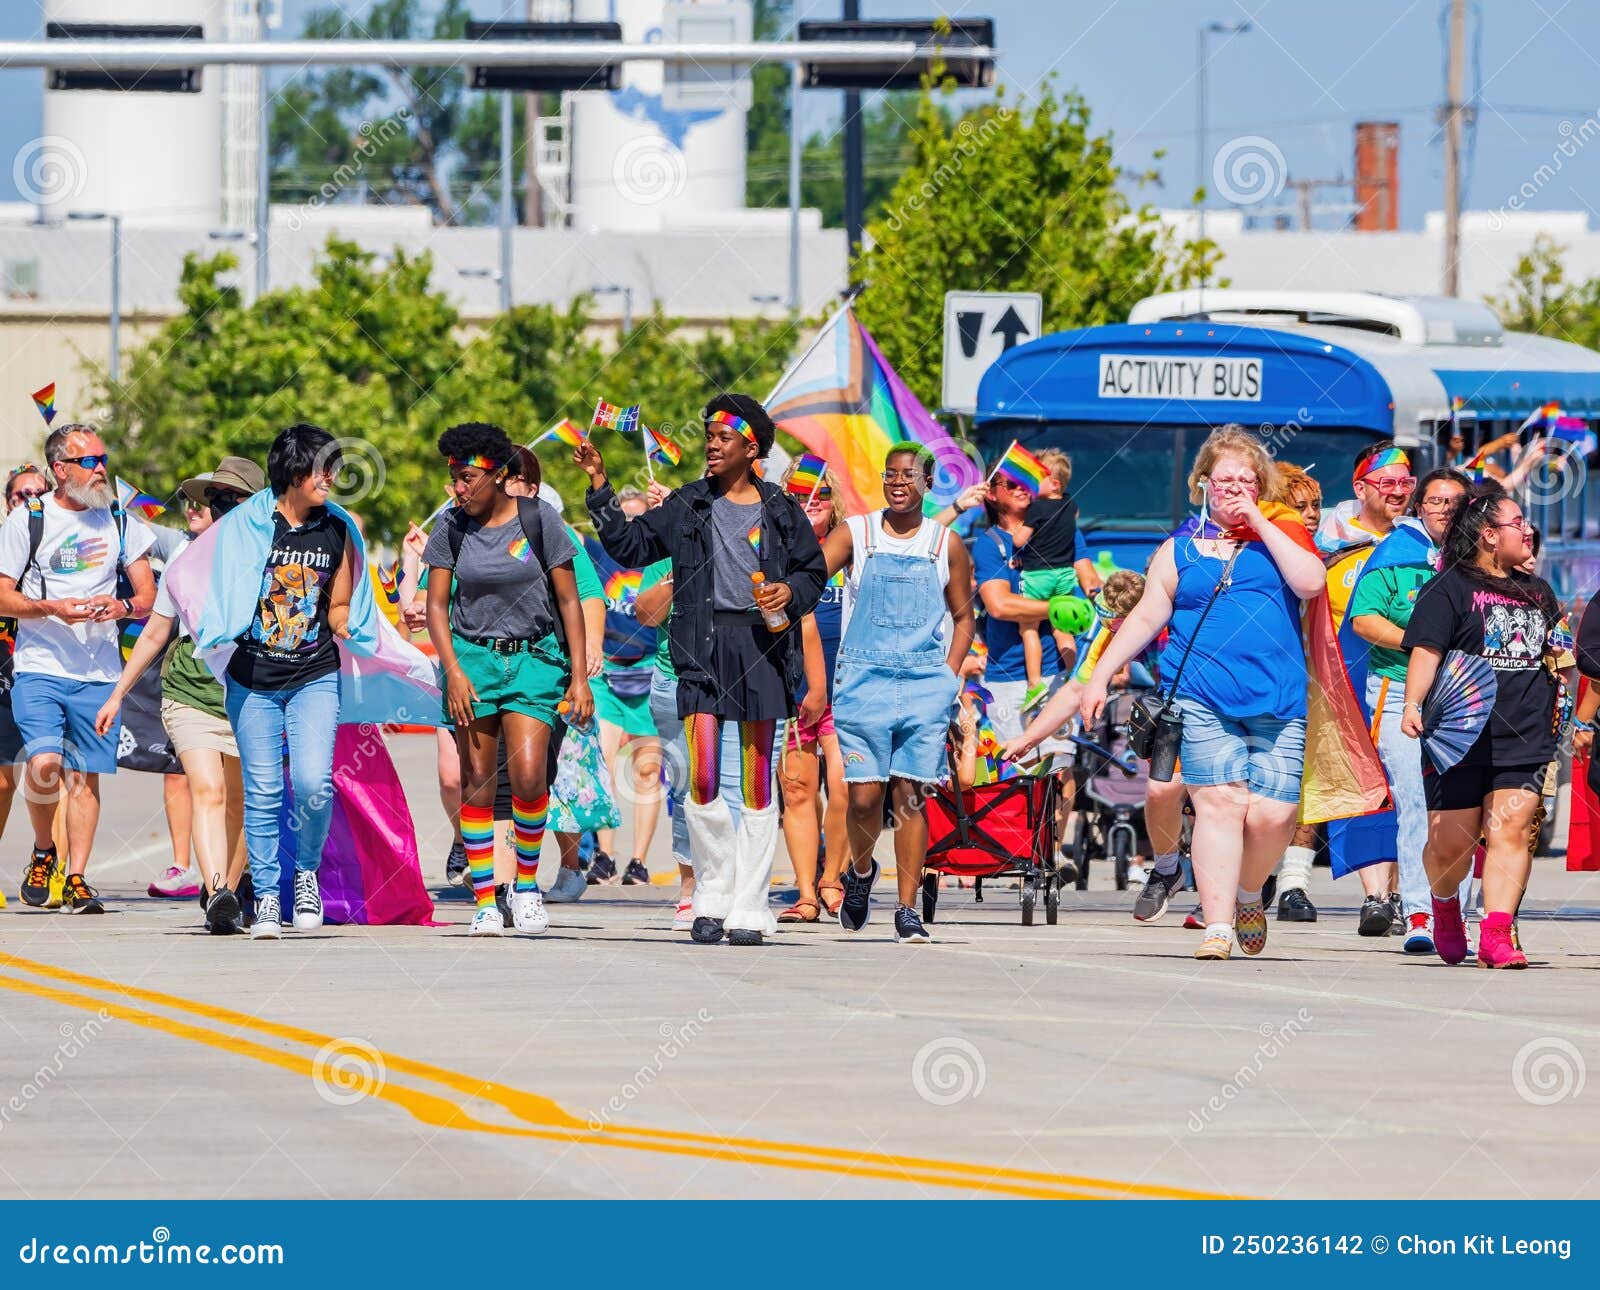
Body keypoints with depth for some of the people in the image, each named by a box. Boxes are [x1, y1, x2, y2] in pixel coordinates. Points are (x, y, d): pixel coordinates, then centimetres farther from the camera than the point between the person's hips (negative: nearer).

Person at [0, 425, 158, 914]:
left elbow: (148, 597, 12)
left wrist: (122, 606, -11)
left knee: (84, 776, -1)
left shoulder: (121, 523, 11)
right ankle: (43, 850, 7)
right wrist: (52, 609, -16)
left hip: (99, 672, 3)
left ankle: (76, 878, 6)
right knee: (45, 764, -18)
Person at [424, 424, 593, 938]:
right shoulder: (452, 532, 2)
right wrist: (454, 672, -11)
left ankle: (527, 885, 5)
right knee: (477, 781, -3)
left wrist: (579, 675, -3)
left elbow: (568, 600, 1)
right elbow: (436, 606, 2)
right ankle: (484, 901, 3)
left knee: (528, 776, -16)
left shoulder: (539, 520, -3)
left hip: (533, 657, -2)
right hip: (472, 656, 2)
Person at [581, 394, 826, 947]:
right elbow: (629, 545, 13)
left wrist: (791, 591, -7)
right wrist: (600, 488, 6)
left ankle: (748, 908, 6)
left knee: (758, 781, 1)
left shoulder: (780, 511, 9)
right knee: (702, 780, -11)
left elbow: (815, 570, 14)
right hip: (703, 646, 0)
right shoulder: (688, 506, 11)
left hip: (762, 644, 0)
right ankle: (712, 896, 5)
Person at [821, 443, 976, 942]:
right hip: (863, 679, -1)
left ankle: (908, 910, -1)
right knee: (864, 797, -6)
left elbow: (963, 617, 16)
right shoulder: (856, 533, 6)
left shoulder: (947, 544, 9)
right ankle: (860, 869, 26)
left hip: (924, 682, 1)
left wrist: (949, 676, 4)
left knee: (909, 796, -5)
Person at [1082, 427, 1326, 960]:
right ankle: (1217, 923, -14)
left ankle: (1247, 892, 20)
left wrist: (1260, 524, -1)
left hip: (1277, 700, 0)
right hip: (1202, 697, 0)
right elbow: (1145, 618, 16)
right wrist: (1099, 676, 8)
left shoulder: (1283, 533, 14)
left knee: (1272, 813, -9)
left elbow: (1311, 582, -4)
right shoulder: (1180, 550, 16)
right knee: (1220, 802, -14)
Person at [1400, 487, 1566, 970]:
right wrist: (1413, 704, -25)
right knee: (1451, 842, 1)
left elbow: (1553, 655, 35)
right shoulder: (1449, 589, -1)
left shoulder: (1538, 593, 19)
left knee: (1510, 830, -11)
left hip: (1524, 738, 4)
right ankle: (1445, 904, 33)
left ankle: (1496, 936, -15)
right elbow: (1426, 652, -12)